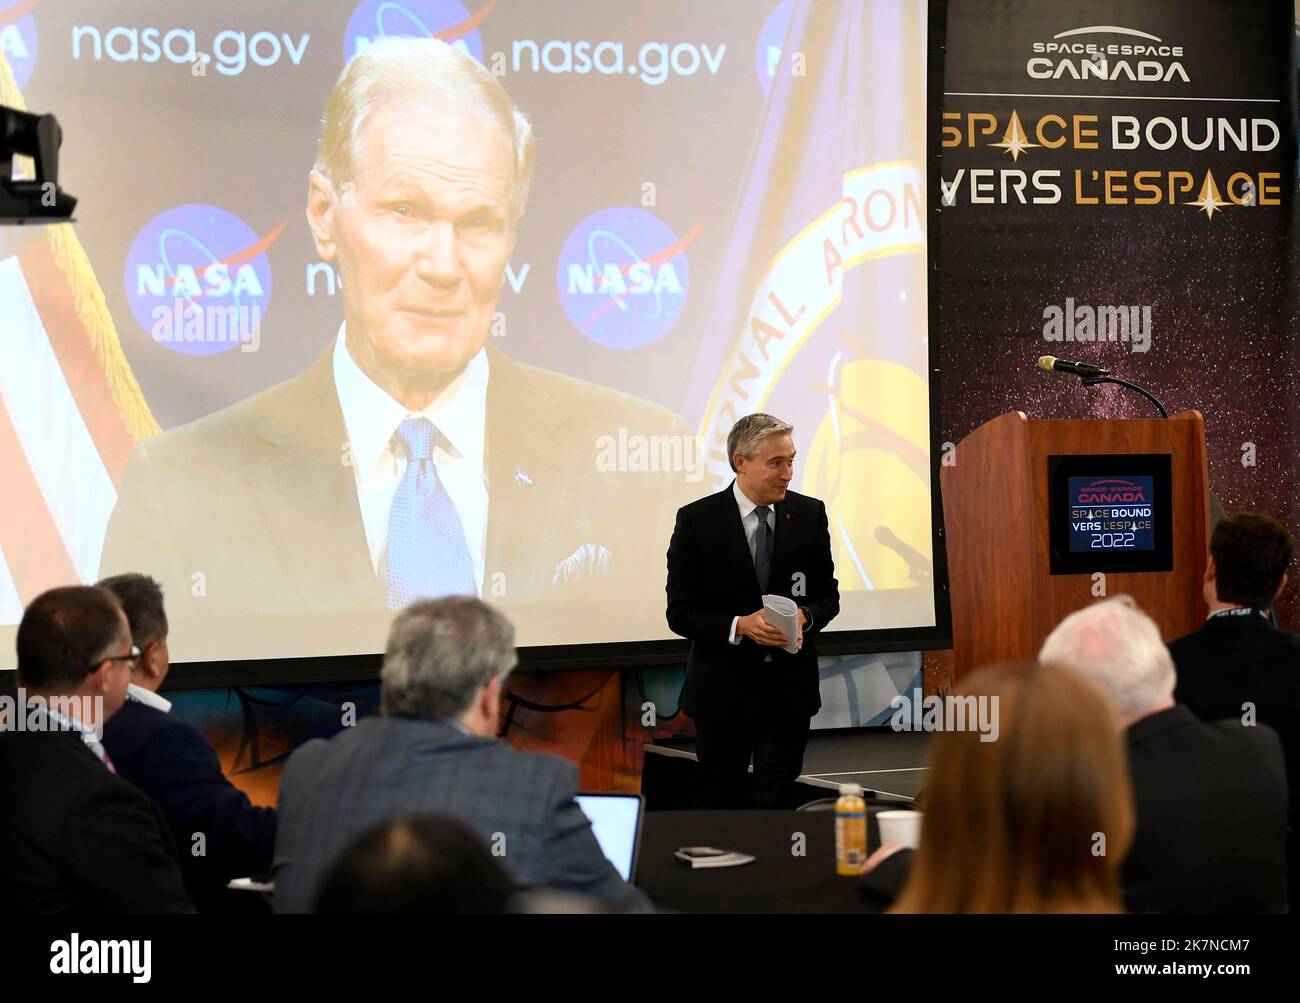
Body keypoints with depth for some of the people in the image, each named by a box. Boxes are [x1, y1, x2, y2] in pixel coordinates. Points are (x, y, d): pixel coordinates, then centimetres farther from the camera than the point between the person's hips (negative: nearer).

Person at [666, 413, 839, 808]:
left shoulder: (809, 514, 1)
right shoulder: (697, 520, -8)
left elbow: (828, 596, 8)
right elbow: (681, 612, -7)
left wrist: (804, 617, -15)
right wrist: (740, 625, -23)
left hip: (789, 687, 2)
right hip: (723, 688, -1)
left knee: (778, 801, -1)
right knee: (719, 803, 12)